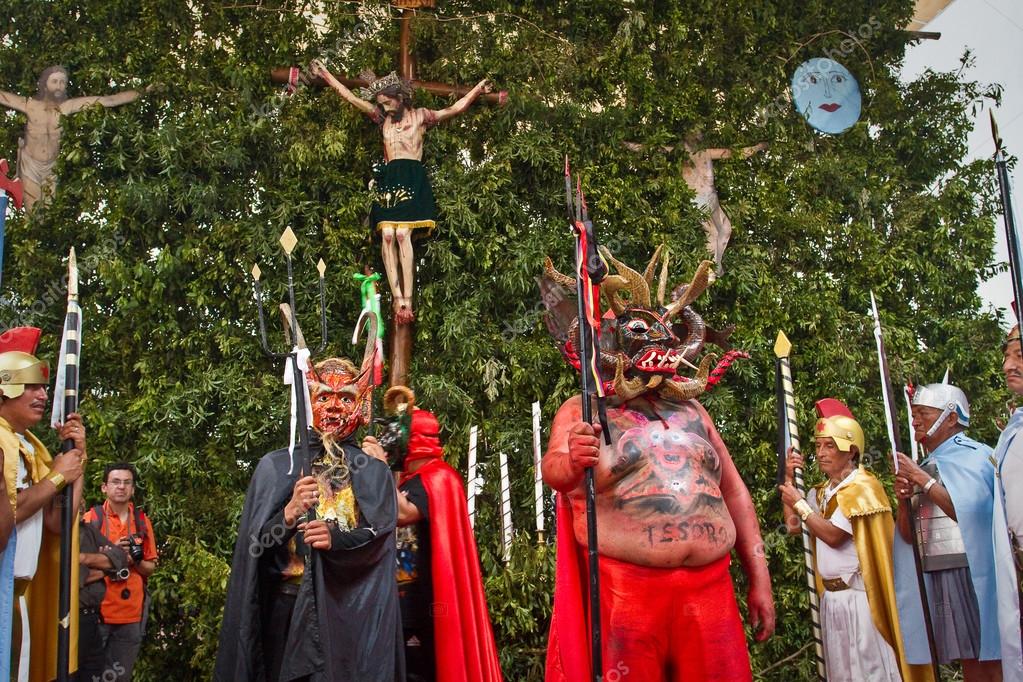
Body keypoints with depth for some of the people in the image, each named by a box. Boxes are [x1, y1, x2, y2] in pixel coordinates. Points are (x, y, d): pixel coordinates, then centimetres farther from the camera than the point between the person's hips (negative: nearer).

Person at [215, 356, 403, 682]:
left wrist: (336, 538, -22)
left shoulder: (372, 470, 6)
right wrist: (289, 514, -19)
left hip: (351, 612, 0)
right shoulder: (276, 466, 6)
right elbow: (255, 545, -1)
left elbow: (381, 536, -5)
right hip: (286, 608, 0)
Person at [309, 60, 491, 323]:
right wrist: (324, 74, 26)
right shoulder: (382, 118, 22)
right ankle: (397, 297, -19)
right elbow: (350, 97, 25)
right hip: (387, 179, 4)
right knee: (387, 235, -14)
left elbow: (456, 108, 15)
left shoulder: (420, 116, 12)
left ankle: (408, 298, -22)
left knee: (403, 234, -20)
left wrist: (478, 89, 12)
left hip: (412, 179, -4)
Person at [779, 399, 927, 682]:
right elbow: (793, 526, 12)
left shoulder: (862, 485, -11)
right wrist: (789, 479, 8)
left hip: (859, 594, -8)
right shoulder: (822, 491, 12)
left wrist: (799, 503, -10)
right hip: (832, 595, 8)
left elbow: (833, 535, -19)